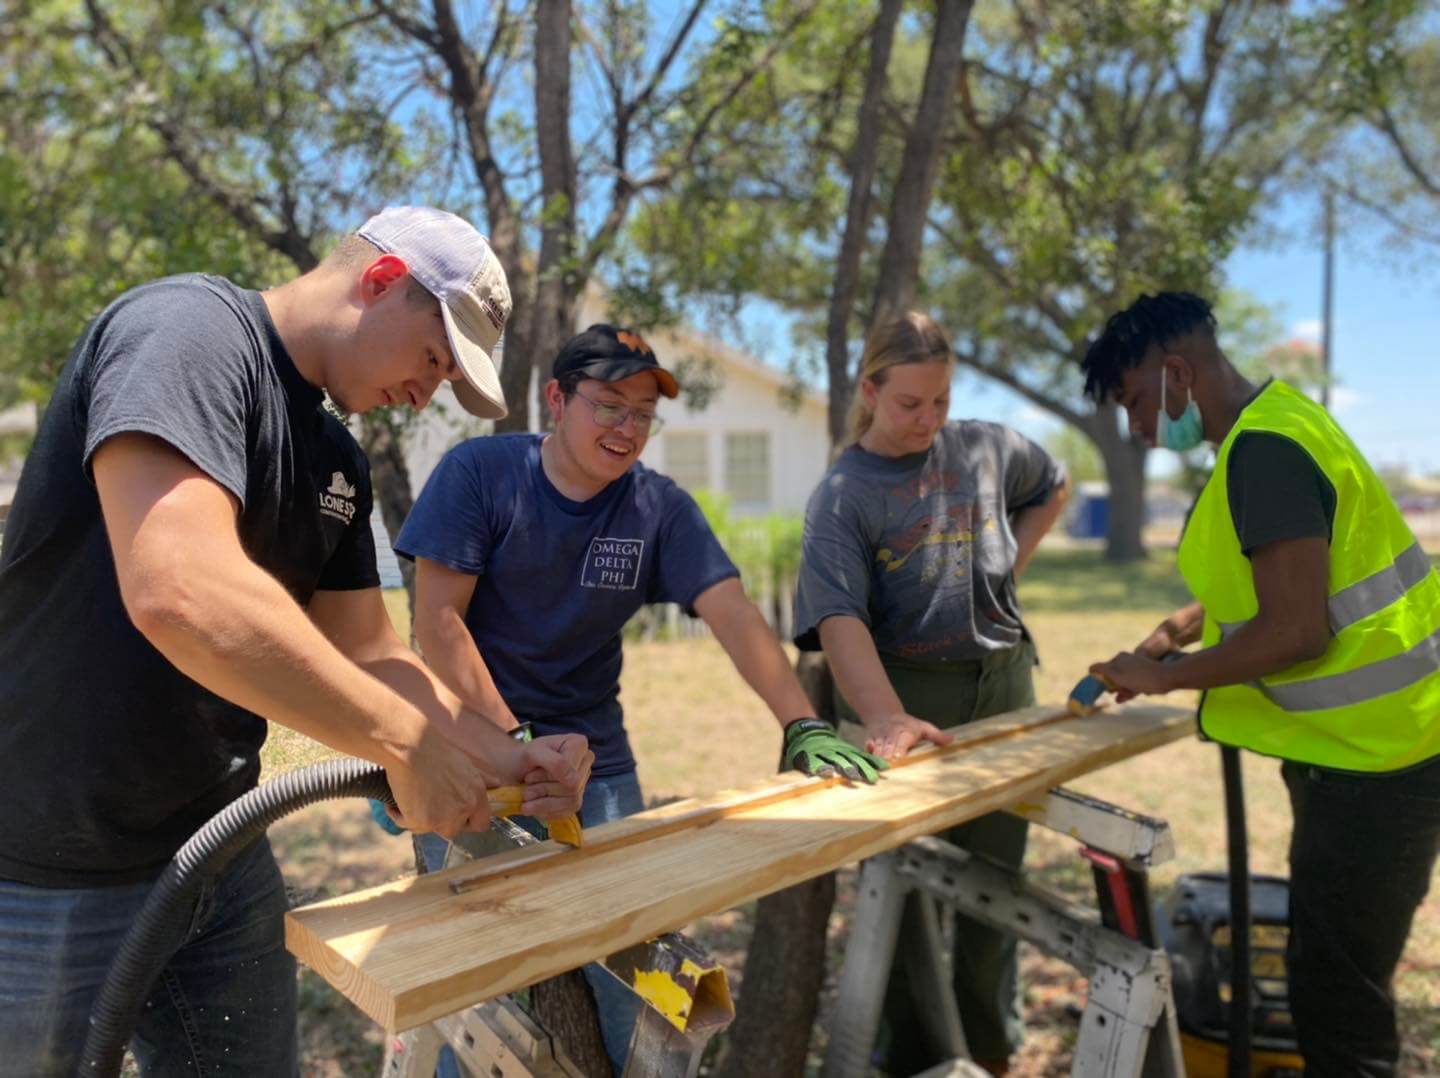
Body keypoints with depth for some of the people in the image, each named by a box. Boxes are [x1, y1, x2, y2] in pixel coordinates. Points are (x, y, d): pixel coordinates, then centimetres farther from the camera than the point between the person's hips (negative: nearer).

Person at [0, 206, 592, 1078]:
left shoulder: (339, 462, 7)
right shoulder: (192, 327, -18)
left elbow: (367, 655, 9)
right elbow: (180, 593, -33)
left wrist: (506, 760, -5)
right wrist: (407, 742, -25)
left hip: (218, 852, 8)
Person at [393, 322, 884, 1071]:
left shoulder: (662, 508, -3)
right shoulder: (478, 472, -10)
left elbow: (733, 615, -12)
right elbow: (437, 620, -13)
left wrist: (803, 726, -25)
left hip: (595, 755, 3)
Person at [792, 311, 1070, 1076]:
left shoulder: (985, 448, 1)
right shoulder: (843, 493, -12)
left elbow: (1052, 489, 23)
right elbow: (839, 618, -26)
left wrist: (1008, 564, 7)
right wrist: (886, 719, -42)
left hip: (1003, 685, 5)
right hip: (906, 696, -4)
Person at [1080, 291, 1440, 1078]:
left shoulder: (1264, 450, -21)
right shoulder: (1270, 424, 11)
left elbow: (1294, 631, -26)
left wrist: (1163, 678, -13)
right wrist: (1174, 631, 9)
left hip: (1371, 758, -10)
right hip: (1368, 744, 10)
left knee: (1336, 992, 1)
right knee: (1332, 975, 20)